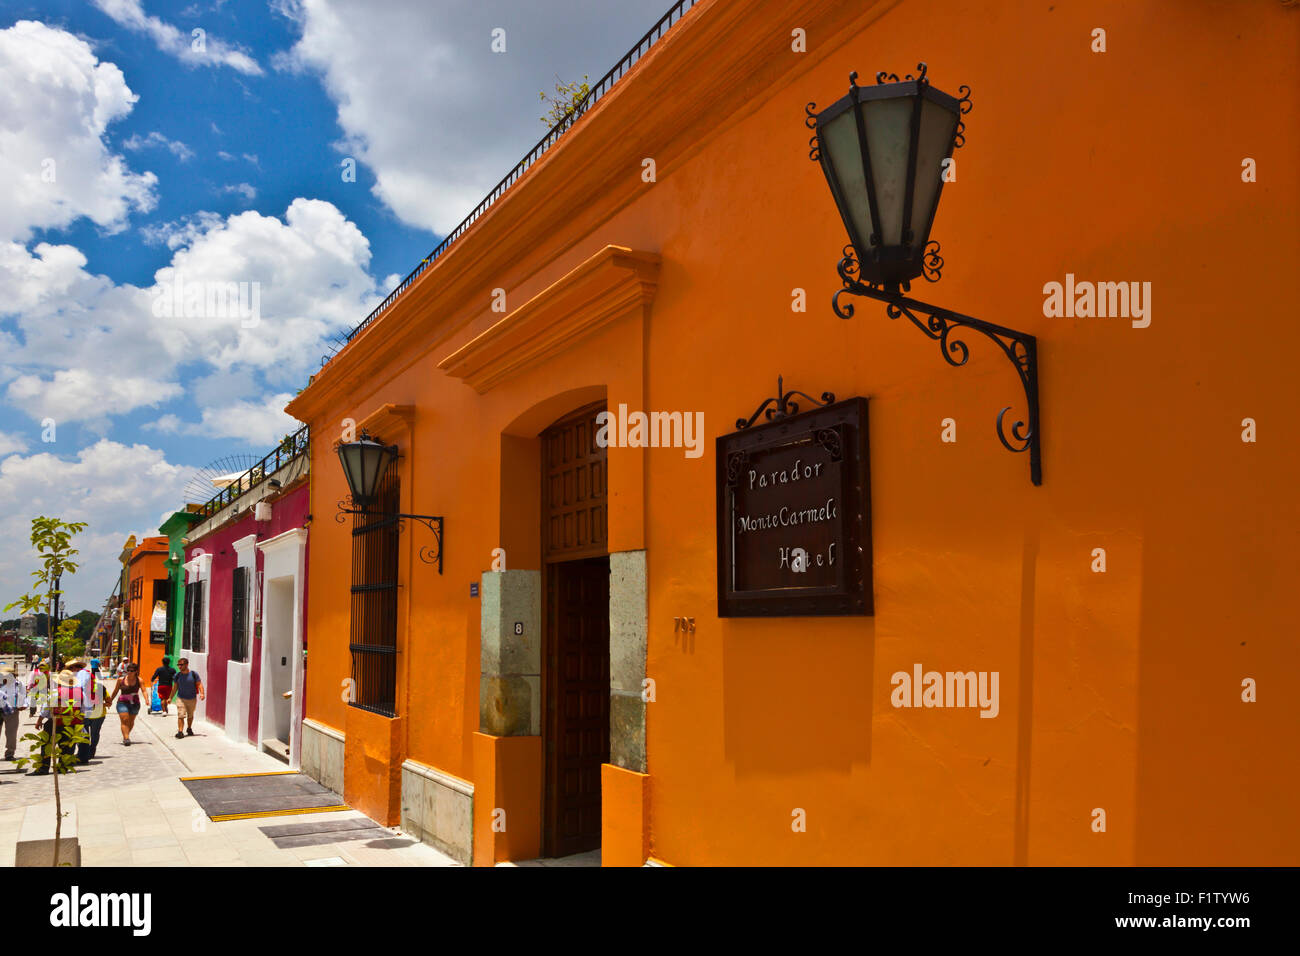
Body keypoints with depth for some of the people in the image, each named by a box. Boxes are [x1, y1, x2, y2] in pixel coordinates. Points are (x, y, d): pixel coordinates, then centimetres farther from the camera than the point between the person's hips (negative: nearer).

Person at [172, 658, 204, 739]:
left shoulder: (193, 674, -8)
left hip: (192, 699, 0)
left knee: (190, 715, 16)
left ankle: (189, 729, 37)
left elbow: (199, 684, -6)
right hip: (181, 698, 0)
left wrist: (202, 693, -22)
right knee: (180, 715, -14)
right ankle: (180, 732, -14)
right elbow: (175, 687, 10)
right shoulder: (178, 675, -1)